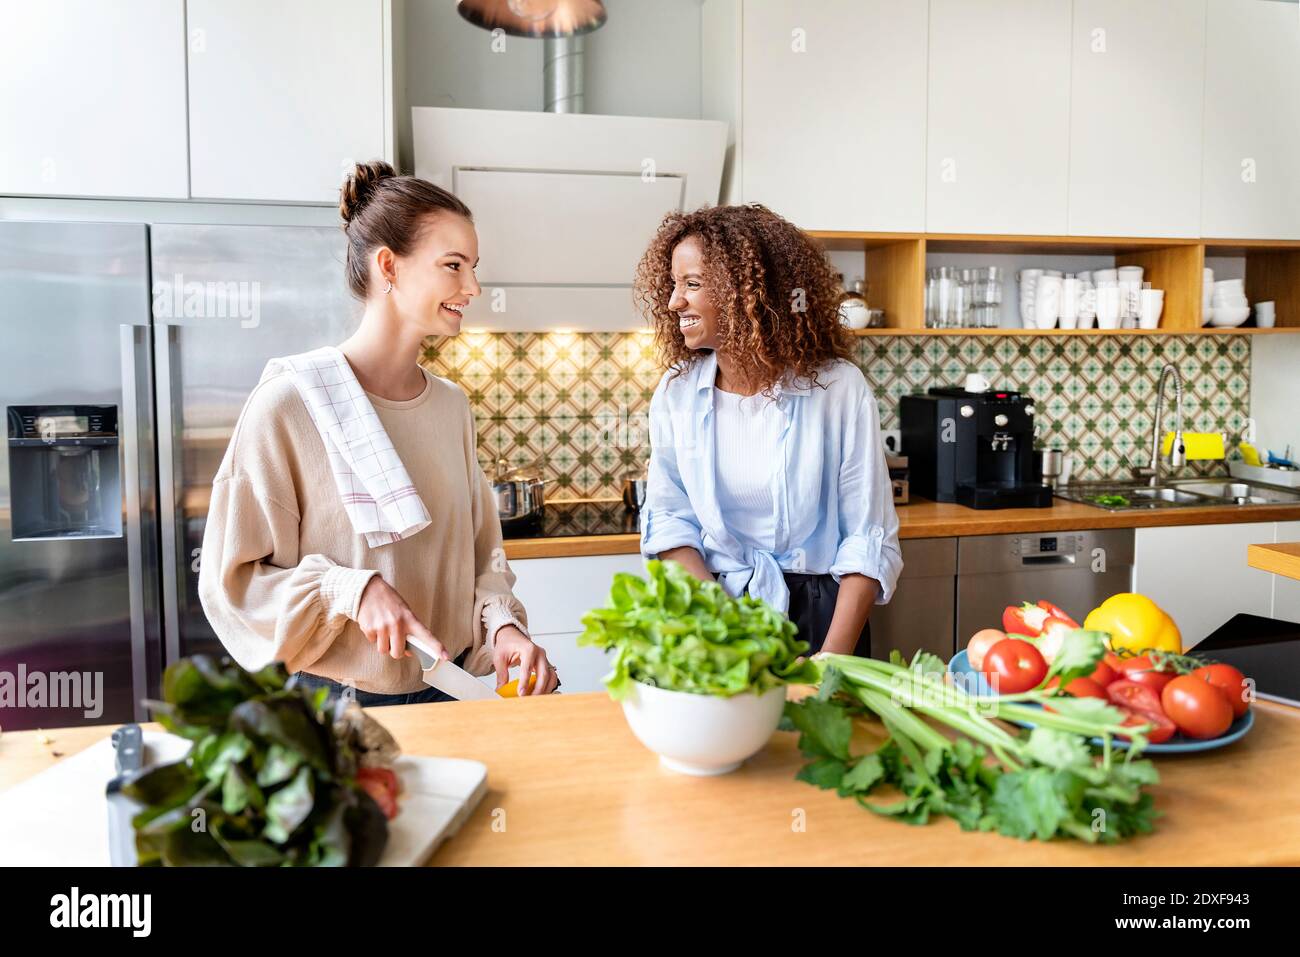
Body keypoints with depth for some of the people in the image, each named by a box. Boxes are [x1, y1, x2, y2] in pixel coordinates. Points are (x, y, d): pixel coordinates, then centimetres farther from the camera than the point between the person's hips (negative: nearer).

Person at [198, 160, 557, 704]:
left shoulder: (452, 406, 6)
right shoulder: (289, 403, -12)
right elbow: (232, 576, -9)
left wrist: (503, 626, -7)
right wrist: (352, 589, -21)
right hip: (329, 699, -4)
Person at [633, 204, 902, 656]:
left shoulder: (838, 388, -8)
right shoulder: (677, 390, 1)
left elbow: (869, 540, -6)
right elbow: (668, 518, 3)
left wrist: (831, 662, -16)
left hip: (817, 616, -1)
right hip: (710, 606, 2)